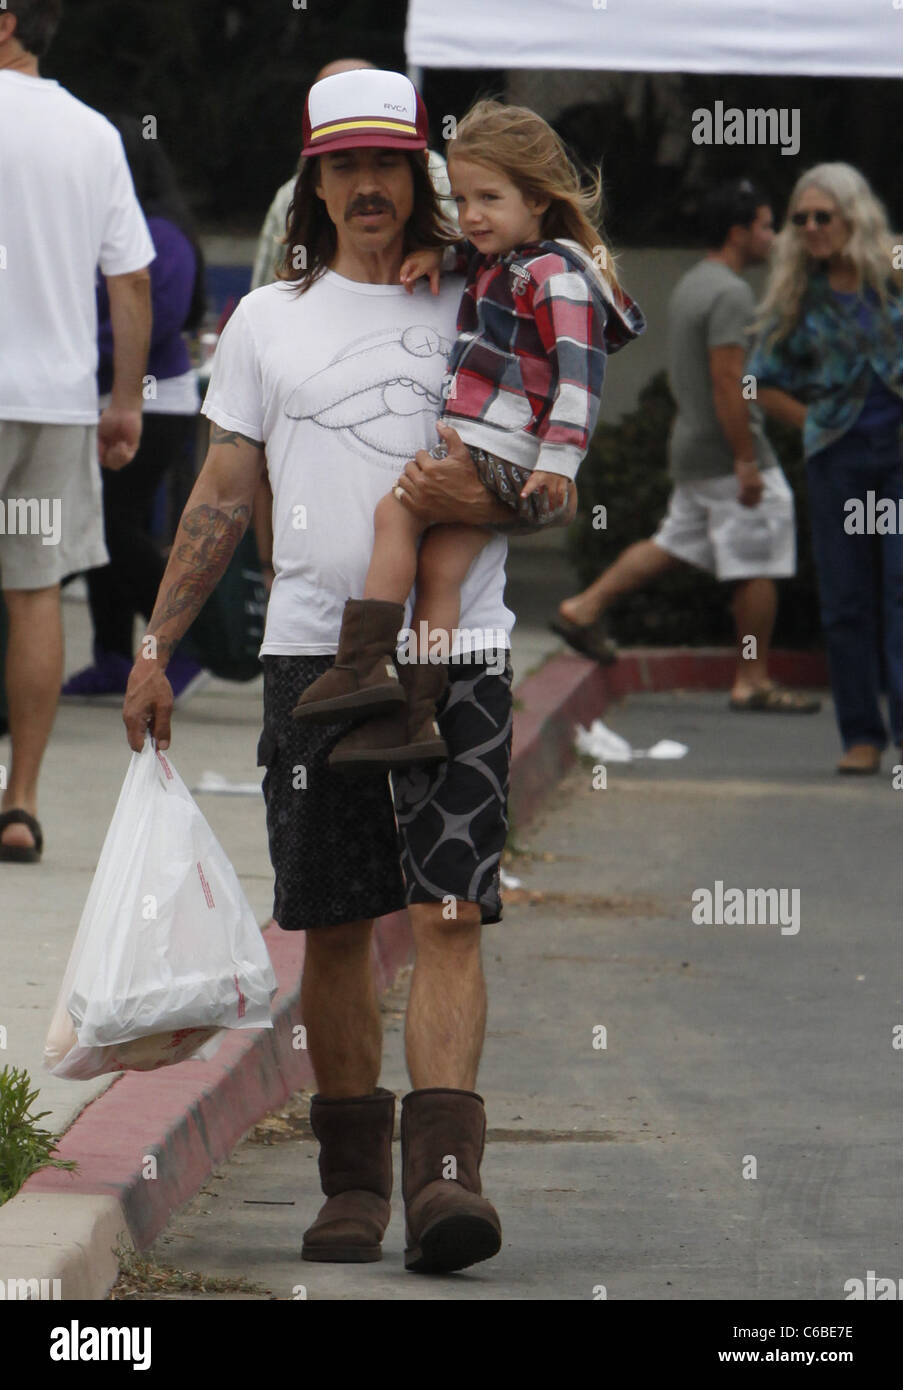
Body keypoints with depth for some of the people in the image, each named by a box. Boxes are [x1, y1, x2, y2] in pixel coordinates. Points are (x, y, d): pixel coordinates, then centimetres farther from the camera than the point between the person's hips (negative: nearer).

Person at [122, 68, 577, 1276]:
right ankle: (353, 1180, 12)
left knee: (448, 916, -13)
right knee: (332, 929, 3)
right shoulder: (269, 321, 12)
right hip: (313, 653, 2)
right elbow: (221, 500, 14)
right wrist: (156, 646, 8)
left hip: (458, 654, -2)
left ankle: (444, 1172, -22)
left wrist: (483, 499, -15)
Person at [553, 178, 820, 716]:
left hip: (694, 449, 10)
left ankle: (586, 609, 18)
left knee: (675, 544, 19)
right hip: (728, 454, -10)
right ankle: (753, 681, 2)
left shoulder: (692, 284, 14)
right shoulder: (729, 294, -18)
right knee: (759, 567, -2)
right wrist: (747, 461, -23)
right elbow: (726, 383, -24)